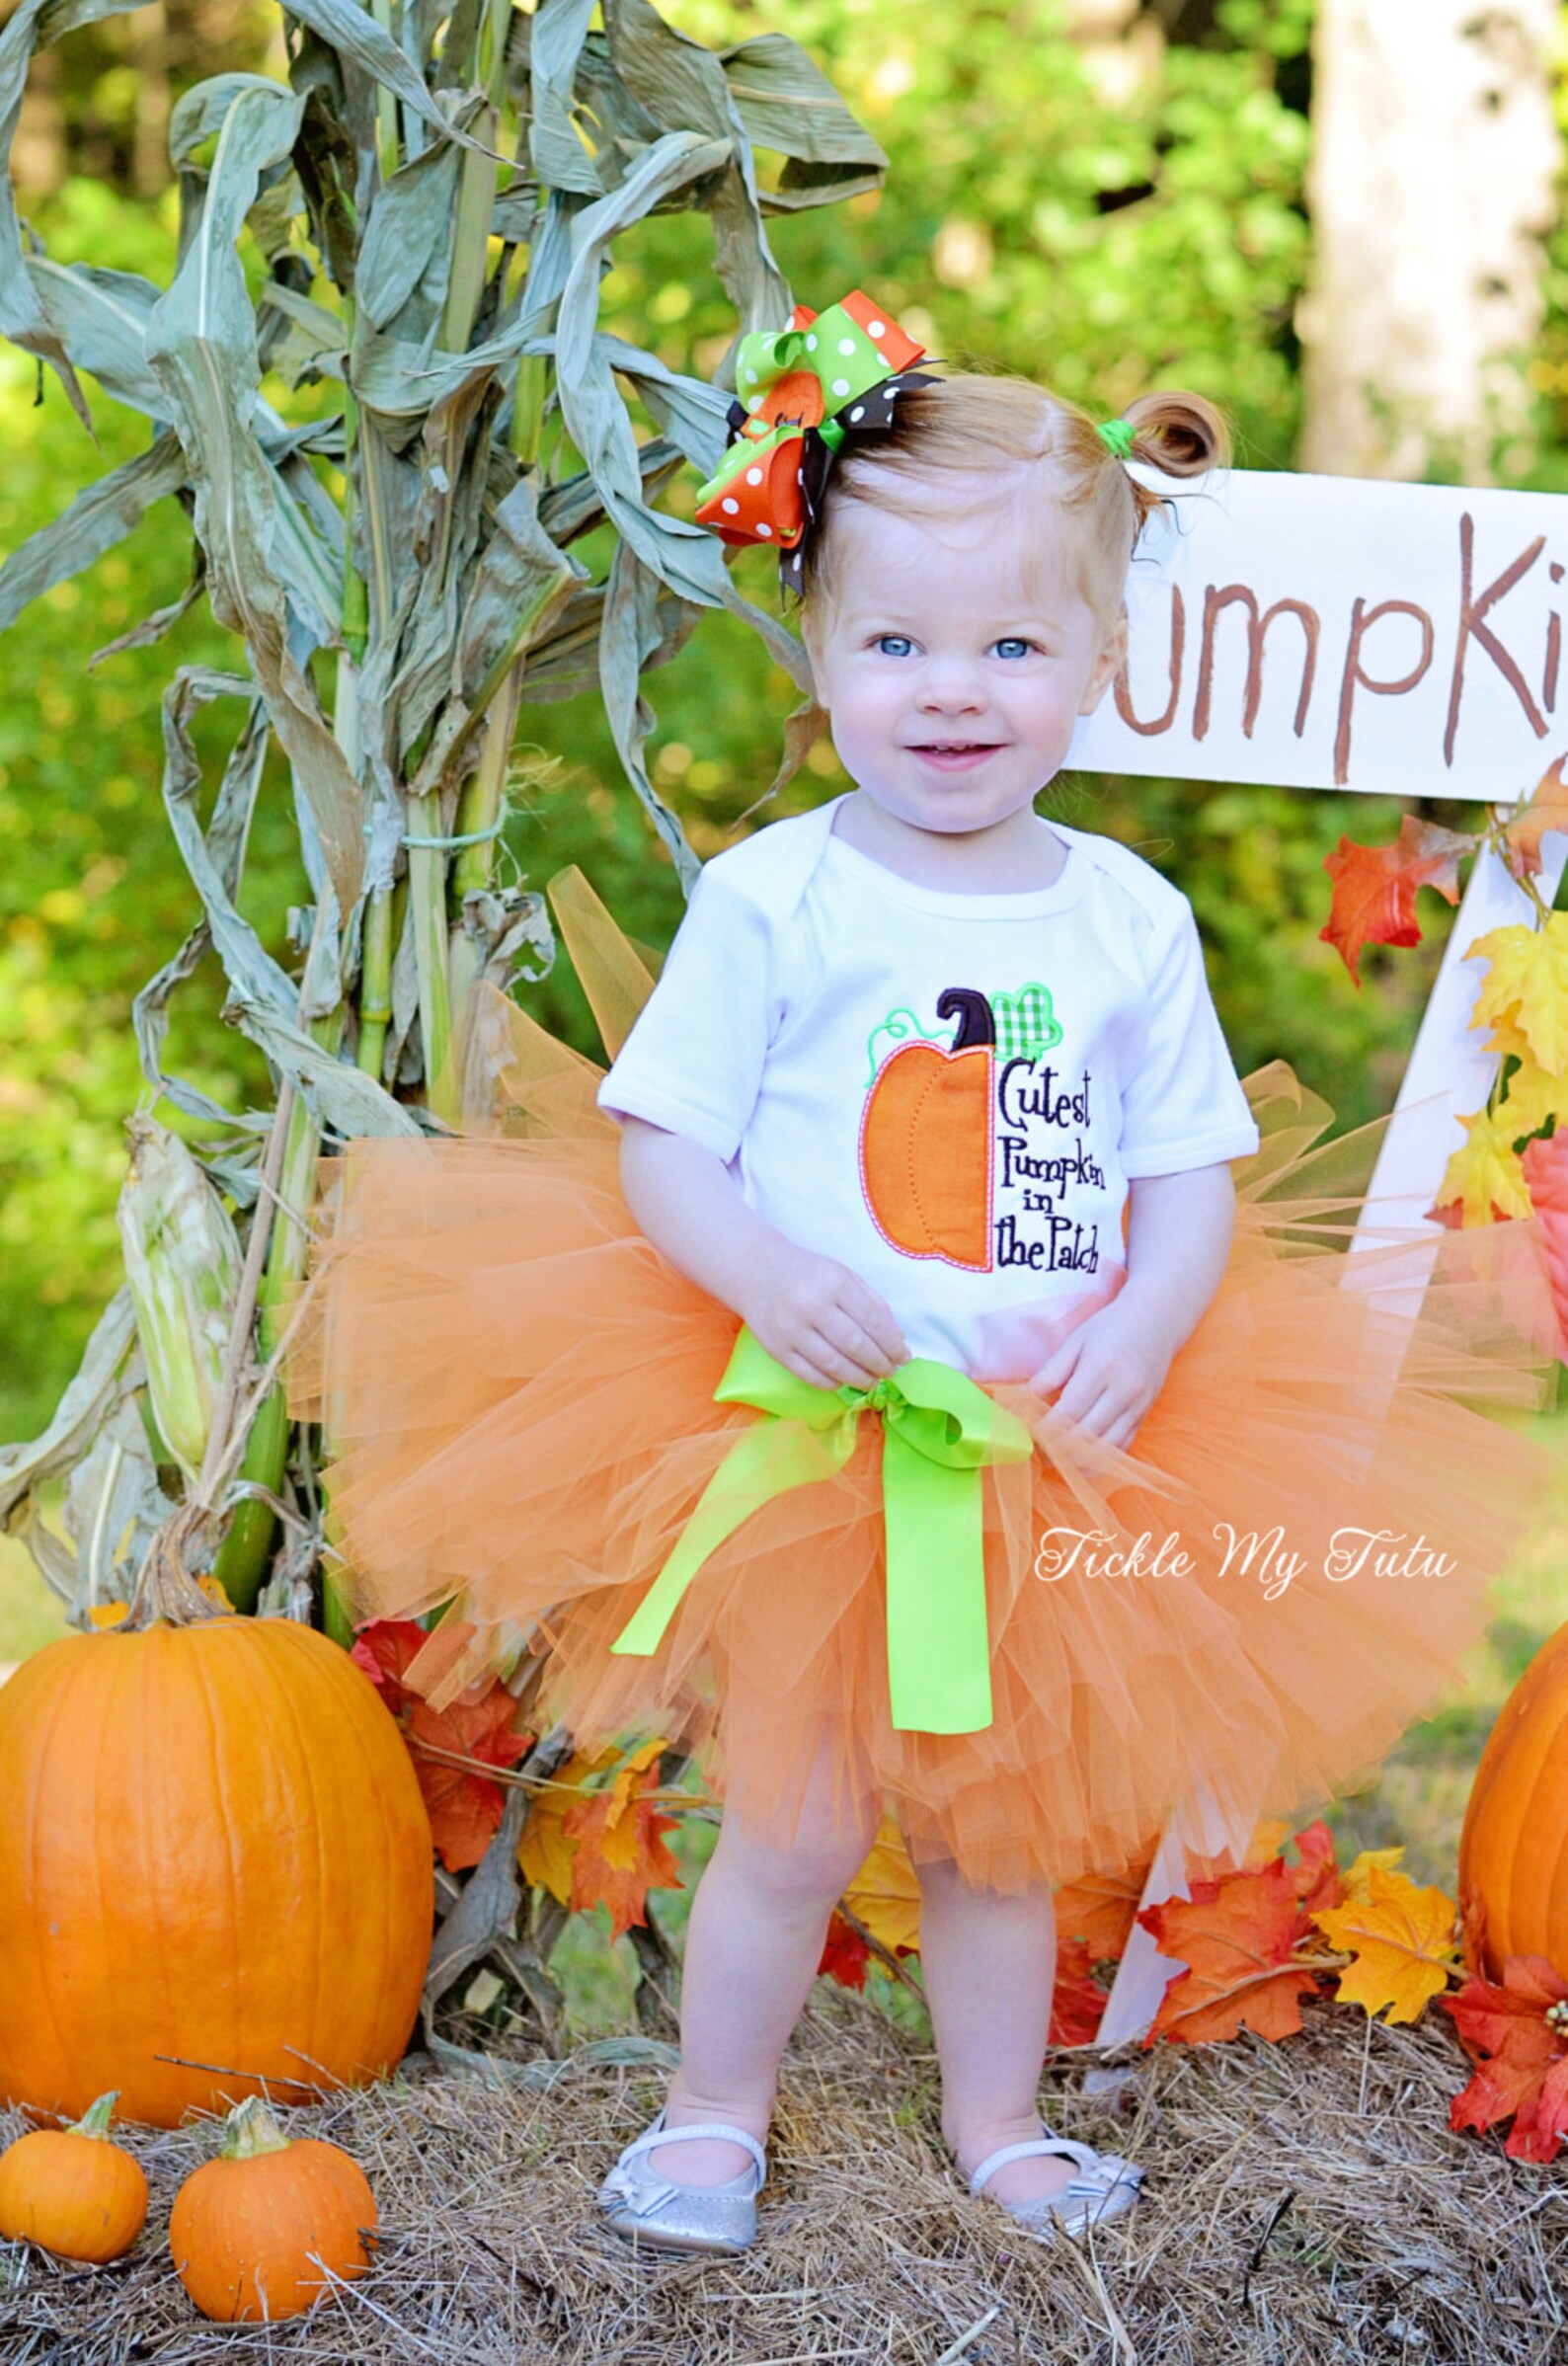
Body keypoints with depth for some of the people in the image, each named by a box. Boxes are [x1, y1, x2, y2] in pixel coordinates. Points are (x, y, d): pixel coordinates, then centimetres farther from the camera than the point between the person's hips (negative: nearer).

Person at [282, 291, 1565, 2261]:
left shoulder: (1129, 919, 1)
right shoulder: (770, 901, -8)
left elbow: (1196, 1173, 5)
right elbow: (657, 1150, -7)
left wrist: (1148, 1329, -13)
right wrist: (768, 1275, -24)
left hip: (1059, 1459, 3)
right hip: (807, 1433, -3)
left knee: (1002, 1817, 17)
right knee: (795, 1822, 2)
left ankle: (997, 2119, 36)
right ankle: (716, 2113, 25)